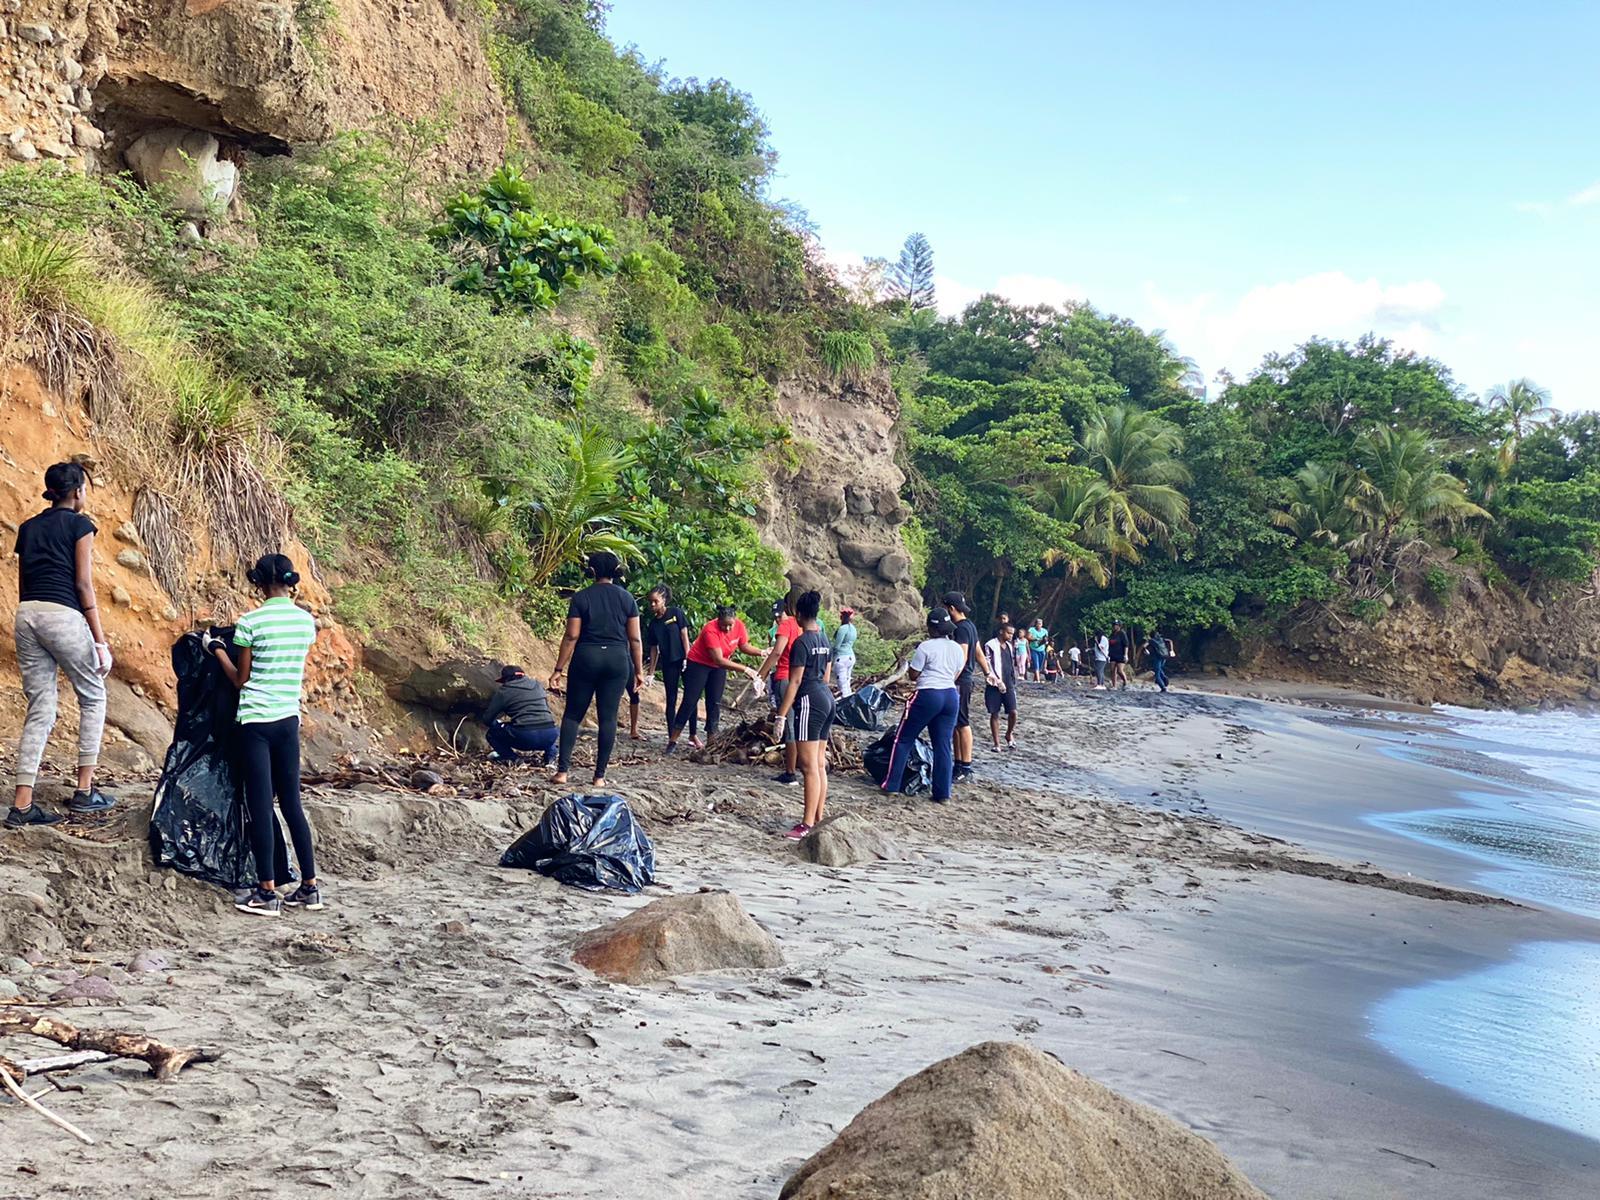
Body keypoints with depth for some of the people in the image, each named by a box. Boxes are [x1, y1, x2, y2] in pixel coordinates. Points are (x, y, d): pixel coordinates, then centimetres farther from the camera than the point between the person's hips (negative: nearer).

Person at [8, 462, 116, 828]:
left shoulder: (28, 528, 19)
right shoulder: (79, 524, 1)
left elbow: (22, 586, 20)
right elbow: (84, 584, -6)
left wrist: (24, 649, 25)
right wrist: (100, 641, -6)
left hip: (27, 615, 6)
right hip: (63, 615, -6)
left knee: (40, 710, 8)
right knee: (93, 697, 13)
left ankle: (22, 805, 1)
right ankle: (84, 793, 10)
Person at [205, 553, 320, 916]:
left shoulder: (251, 622, -9)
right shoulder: (306, 621, 5)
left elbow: (240, 679, -2)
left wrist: (217, 649, 11)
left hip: (256, 722, -5)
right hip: (289, 719, 5)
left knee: (261, 806, -1)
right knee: (291, 803, 12)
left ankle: (267, 892, 1)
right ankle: (310, 887, 14)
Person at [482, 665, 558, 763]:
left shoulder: (504, 691, 7)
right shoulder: (538, 685, 21)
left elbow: (487, 719, 12)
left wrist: (499, 724, 35)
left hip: (524, 737, -4)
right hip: (550, 736, 4)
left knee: (491, 733, 19)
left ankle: (513, 759, 3)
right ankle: (549, 755, 15)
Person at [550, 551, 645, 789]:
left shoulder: (581, 598, -2)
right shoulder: (626, 598, 3)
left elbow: (571, 636, -5)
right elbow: (635, 639, 2)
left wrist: (559, 669, -1)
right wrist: (639, 671, 9)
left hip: (586, 658, -1)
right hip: (618, 660, 1)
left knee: (572, 714, 8)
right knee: (608, 718, 5)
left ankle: (562, 770, 0)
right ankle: (600, 776, 5)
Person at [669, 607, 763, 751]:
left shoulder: (739, 626, -15)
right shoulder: (711, 630, -33)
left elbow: (744, 647, 0)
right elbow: (719, 660, -37)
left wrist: (762, 652, -19)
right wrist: (745, 669, -40)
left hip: (718, 668, 6)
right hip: (698, 664, -6)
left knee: (715, 704, 4)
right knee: (690, 701, -8)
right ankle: (672, 742, -4)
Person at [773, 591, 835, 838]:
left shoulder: (801, 642, -13)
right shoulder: (825, 639, 12)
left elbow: (795, 681, -15)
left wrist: (781, 714, -14)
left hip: (810, 701, -9)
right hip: (827, 699, 9)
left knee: (809, 766, -8)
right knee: (820, 764, 12)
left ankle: (808, 825, -8)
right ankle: (818, 818, 17)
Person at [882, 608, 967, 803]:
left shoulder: (926, 647, -10)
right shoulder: (958, 648, 9)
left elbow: (912, 675, -5)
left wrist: (917, 653, 6)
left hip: (928, 696, -6)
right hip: (951, 696, 6)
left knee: (903, 739, 7)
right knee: (944, 745, 8)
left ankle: (892, 784, 7)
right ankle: (943, 793, 6)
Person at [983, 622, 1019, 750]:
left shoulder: (1009, 646, 15)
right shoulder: (990, 646, -8)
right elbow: (988, 665, -13)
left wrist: (1014, 682, 19)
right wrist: (997, 681, -16)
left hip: (1009, 684, 6)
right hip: (995, 685, -6)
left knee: (1013, 712, -4)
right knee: (995, 714, 1)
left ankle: (1009, 734, 21)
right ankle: (997, 743, 7)